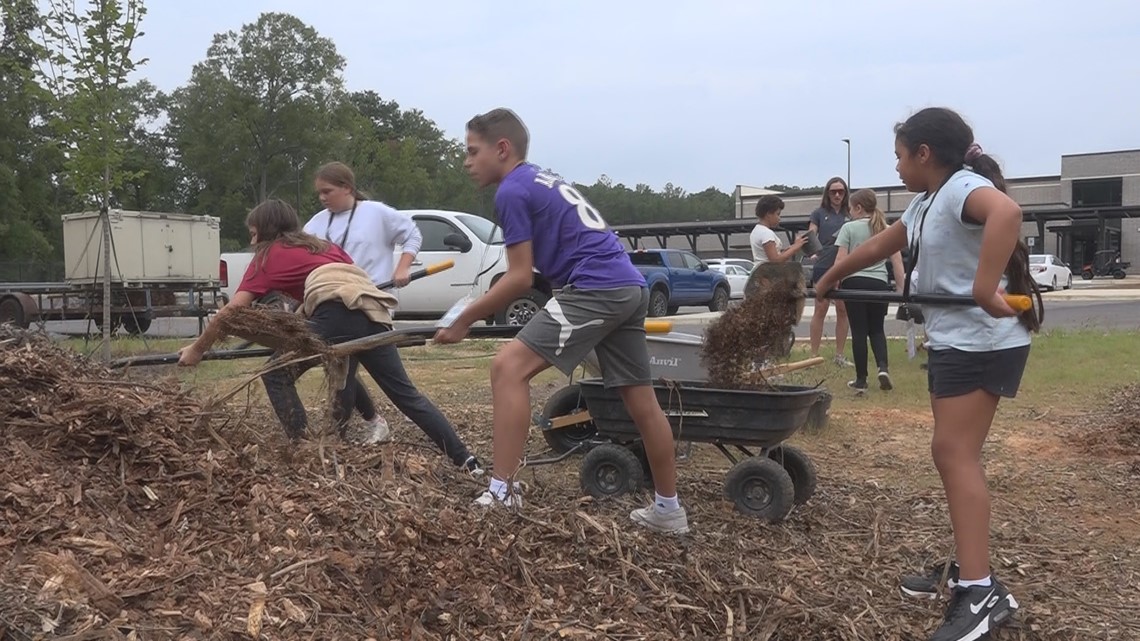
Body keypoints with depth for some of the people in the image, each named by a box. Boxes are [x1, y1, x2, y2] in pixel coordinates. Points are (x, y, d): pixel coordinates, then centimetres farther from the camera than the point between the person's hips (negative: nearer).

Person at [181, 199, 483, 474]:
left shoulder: (268, 255, 19)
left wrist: (198, 348, 22)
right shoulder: (323, 245, 35)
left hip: (338, 313, -6)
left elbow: (233, 309, 13)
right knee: (406, 393, 13)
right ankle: (466, 460, 9)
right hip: (373, 313, 7)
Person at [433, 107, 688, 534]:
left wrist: (463, 320, 1)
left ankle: (501, 495, -15)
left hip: (595, 289, -10)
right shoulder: (544, 181, 24)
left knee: (509, 367, -12)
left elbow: (521, 278, -7)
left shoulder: (512, 190, -3)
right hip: (630, 286, 10)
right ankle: (669, 509, 28)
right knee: (640, 400, 16)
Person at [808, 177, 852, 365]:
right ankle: (814, 355, -1)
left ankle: (840, 355, 13)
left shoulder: (850, 214, 10)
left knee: (843, 310, 5)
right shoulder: (819, 213, 4)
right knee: (820, 310, -4)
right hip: (824, 267, -3)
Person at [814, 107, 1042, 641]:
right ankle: (968, 569, 19)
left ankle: (982, 591, -13)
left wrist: (985, 288, -40)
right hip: (951, 341, 10)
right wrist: (830, 278, 39)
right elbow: (880, 245, 29)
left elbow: (1006, 211, -38)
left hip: (981, 344, -10)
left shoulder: (964, 187, -15)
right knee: (953, 454, 11)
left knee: (953, 452, -13)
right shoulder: (925, 203, 15)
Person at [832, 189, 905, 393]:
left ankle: (861, 380, 7)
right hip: (879, 284, 3)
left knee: (859, 331, 2)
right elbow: (897, 262, 7)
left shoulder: (849, 228, 1)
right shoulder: (887, 229, 11)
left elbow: (840, 260, -5)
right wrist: (900, 288, 10)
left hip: (854, 282, -3)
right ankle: (883, 367, -5)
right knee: (876, 329, 17)